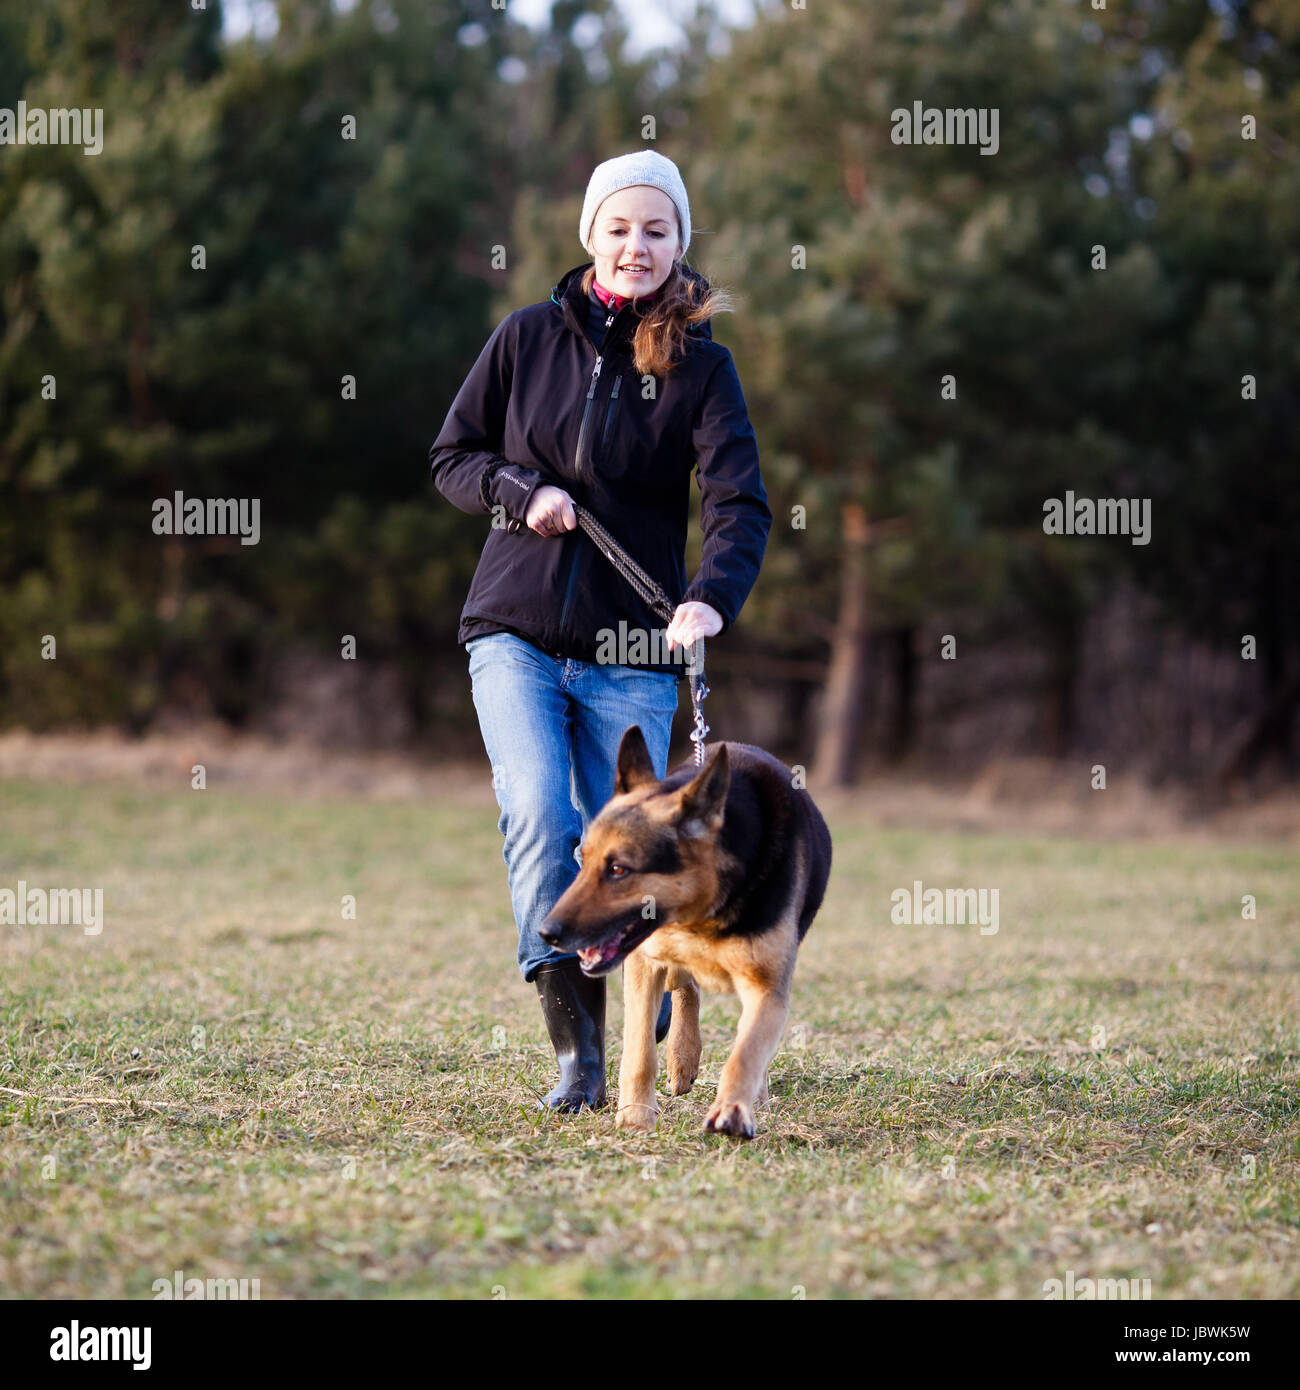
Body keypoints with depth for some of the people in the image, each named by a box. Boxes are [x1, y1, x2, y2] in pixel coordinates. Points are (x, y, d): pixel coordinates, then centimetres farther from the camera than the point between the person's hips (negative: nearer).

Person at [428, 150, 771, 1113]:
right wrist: (521, 493, -9)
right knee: (539, 816, -20)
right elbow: (451, 457, 11)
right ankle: (577, 1052, -16)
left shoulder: (701, 366, -1)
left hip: (631, 653, 0)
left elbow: (741, 503, -13)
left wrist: (712, 598, -32)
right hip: (515, 634, 1)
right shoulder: (530, 337, 4)